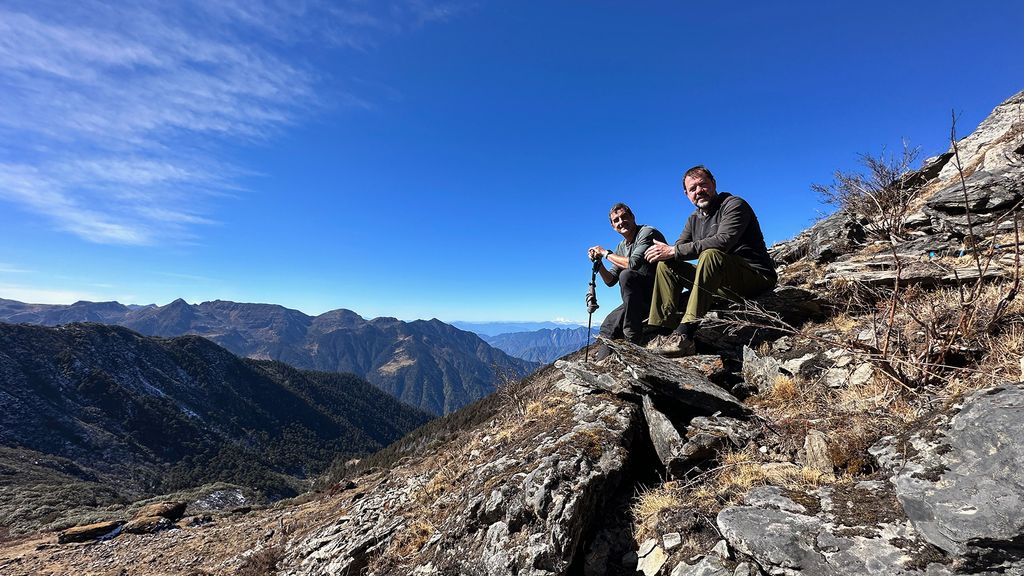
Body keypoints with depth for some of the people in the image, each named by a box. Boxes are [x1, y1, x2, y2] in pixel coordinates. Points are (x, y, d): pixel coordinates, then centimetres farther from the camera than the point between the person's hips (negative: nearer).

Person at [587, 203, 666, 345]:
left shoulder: (647, 232, -11)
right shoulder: (621, 247, 13)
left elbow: (634, 263, -28)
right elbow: (611, 281, 13)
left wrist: (606, 253, -15)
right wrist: (598, 263, -4)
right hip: (642, 298, 8)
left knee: (626, 275, -32)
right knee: (608, 328, -3)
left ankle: (632, 339, -26)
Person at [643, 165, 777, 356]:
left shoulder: (734, 205, -8)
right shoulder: (694, 220, 16)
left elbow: (722, 242, -27)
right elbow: (678, 248, 5)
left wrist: (674, 251, -28)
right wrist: (664, 251, -19)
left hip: (757, 278, -7)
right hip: (720, 280, 8)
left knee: (710, 255, -36)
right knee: (666, 266, -4)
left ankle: (685, 334, -45)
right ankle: (664, 331, -19)